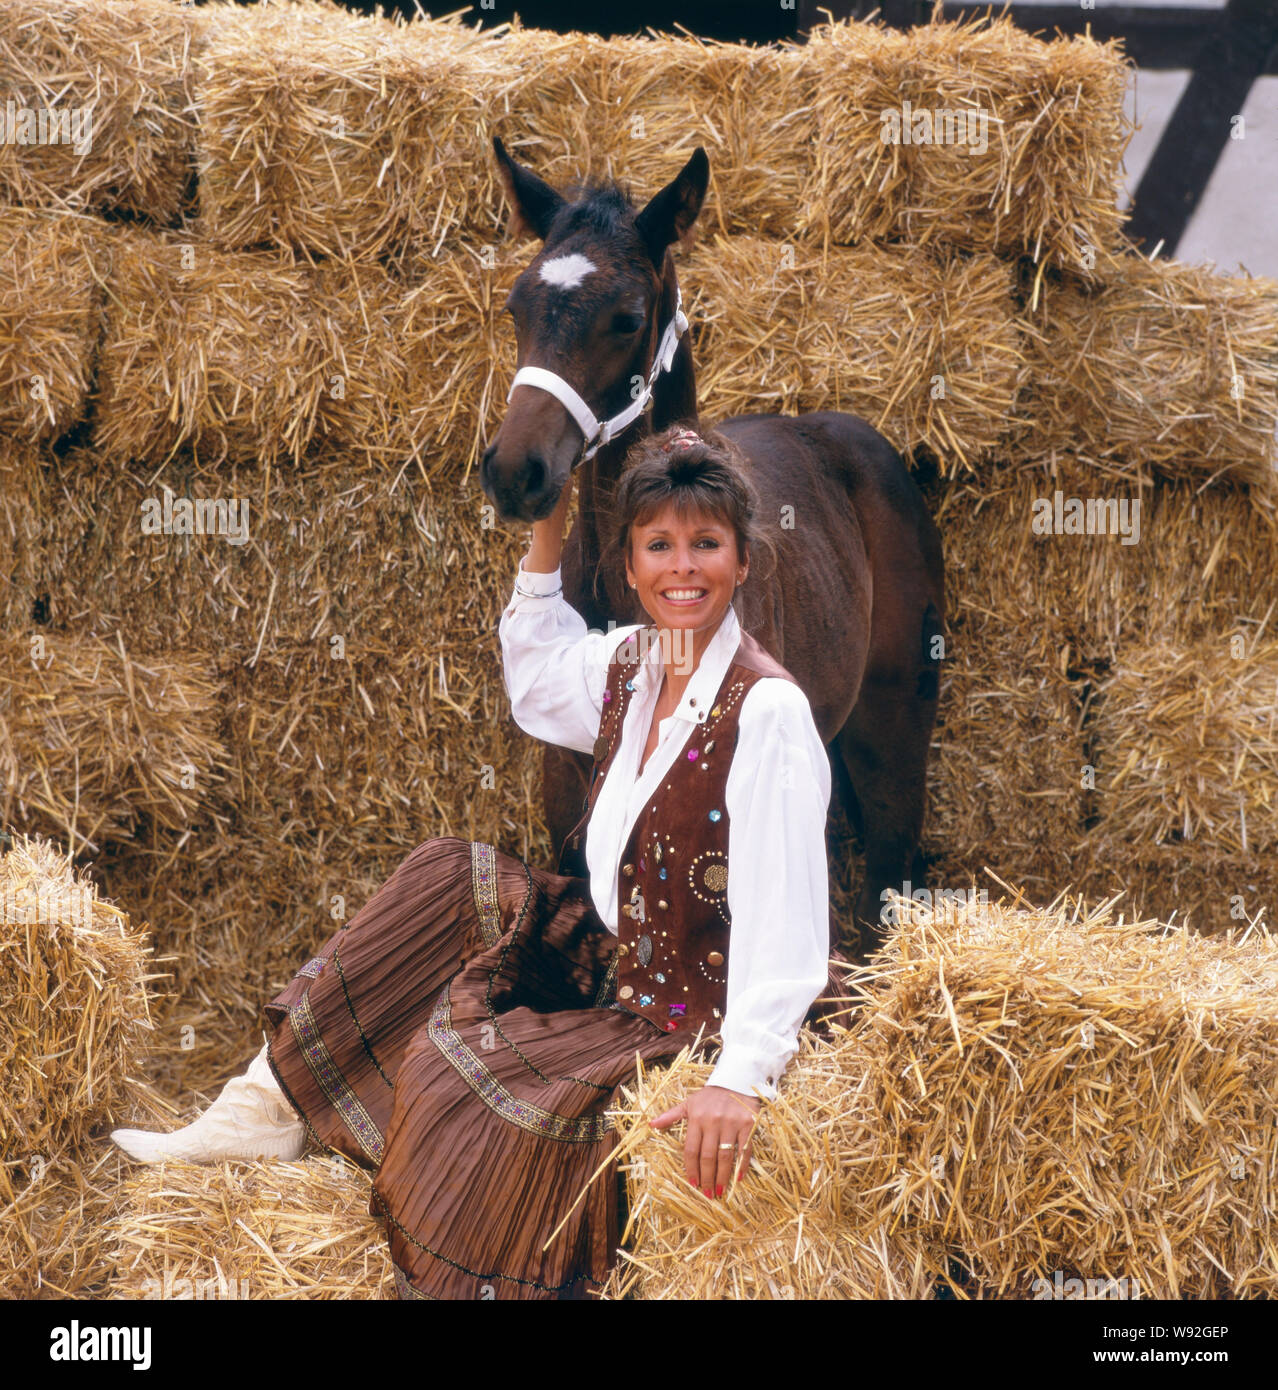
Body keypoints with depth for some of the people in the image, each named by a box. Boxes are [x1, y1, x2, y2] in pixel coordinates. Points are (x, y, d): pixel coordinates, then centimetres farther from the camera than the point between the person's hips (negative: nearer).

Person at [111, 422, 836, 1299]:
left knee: (466, 1070, -23)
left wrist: (742, 1077, -39)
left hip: (692, 1013, -9)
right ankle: (271, 1109, 1)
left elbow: (787, 910, -29)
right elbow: (536, 679, 27)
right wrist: (548, 530, 17)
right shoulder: (629, 664, 3)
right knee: (446, 883, -1)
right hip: (606, 957, 9)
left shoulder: (767, 711, -23)